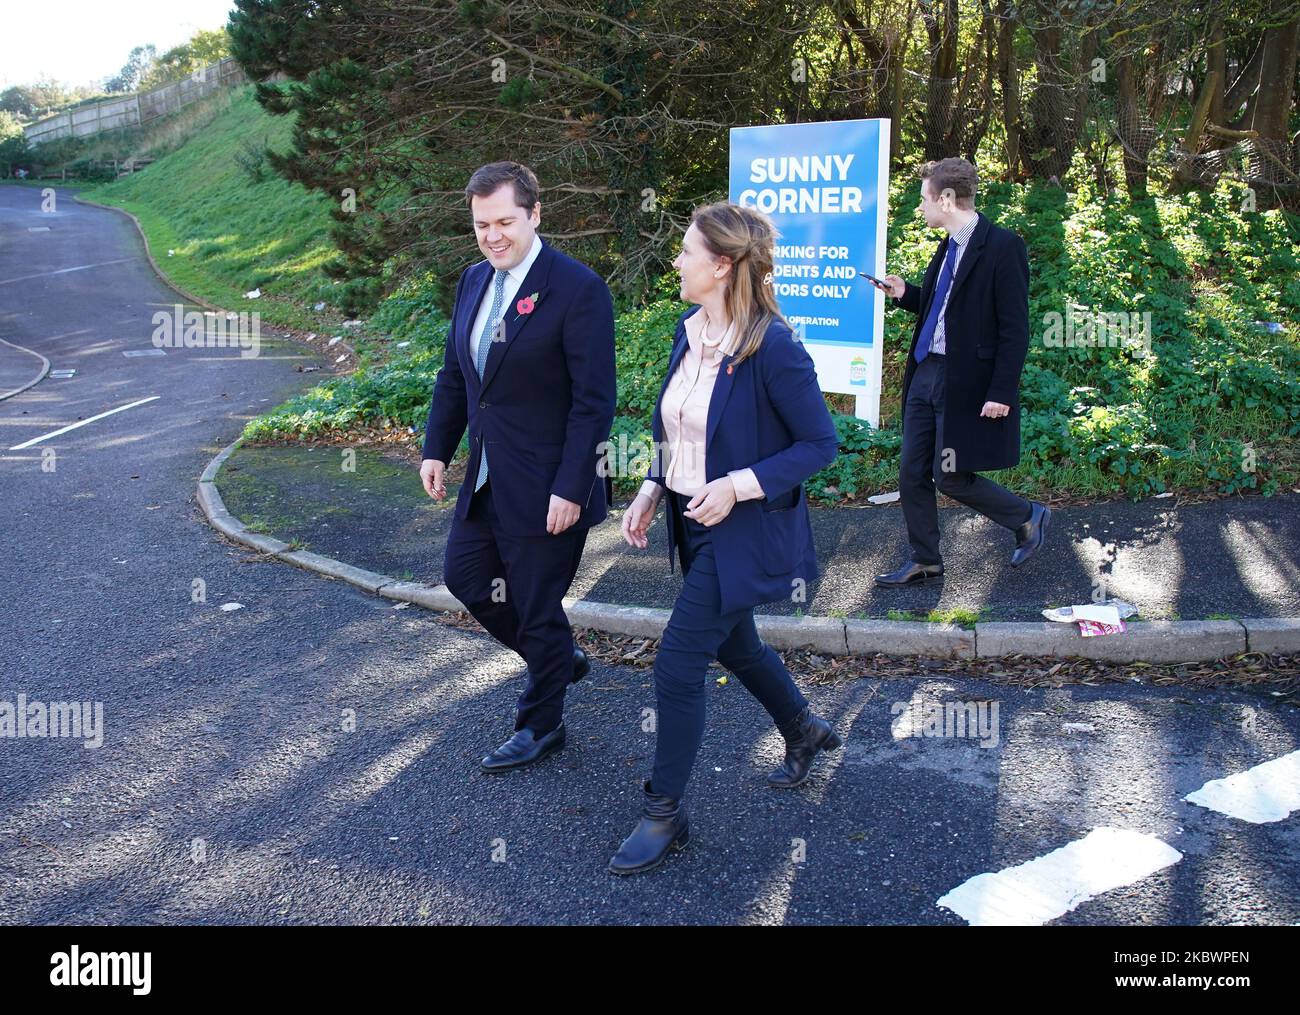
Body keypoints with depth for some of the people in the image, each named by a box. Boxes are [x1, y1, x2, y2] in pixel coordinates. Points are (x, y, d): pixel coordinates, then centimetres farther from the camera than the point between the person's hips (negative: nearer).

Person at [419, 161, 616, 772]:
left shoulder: (577, 288, -17)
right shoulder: (474, 280, 6)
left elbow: (594, 401, -19)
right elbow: (454, 374, 14)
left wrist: (570, 489, -22)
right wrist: (436, 448, 7)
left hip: (547, 488, -8)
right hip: (487, 480, 8)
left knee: (537, 607, 6)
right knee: (464, 575, 18)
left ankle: (541, 726, 29)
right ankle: (559, 658, 39)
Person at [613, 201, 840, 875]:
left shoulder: (774, 349, -22)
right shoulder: (690, 331, 2)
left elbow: (820, 443, -17)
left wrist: (739, 486, -25)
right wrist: (652, 490, 3)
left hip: (741, 534, -8)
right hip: (693, 524, 9)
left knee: (677, 665, -5)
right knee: (732, 645, 24)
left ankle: (664, 814, 14)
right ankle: (805, 733, 50)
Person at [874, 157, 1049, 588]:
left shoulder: (1002, 246, -14)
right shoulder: (950, 245, 12)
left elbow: (1015, 328, -16)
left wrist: (1002, 392, -20)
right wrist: (905, 294, 7)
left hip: (966, 383, -8)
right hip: (927, 373, 9)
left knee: (951, 478, -1)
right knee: (912, 473, 10)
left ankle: (1028, 517, 23)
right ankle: (924, 561, 25)